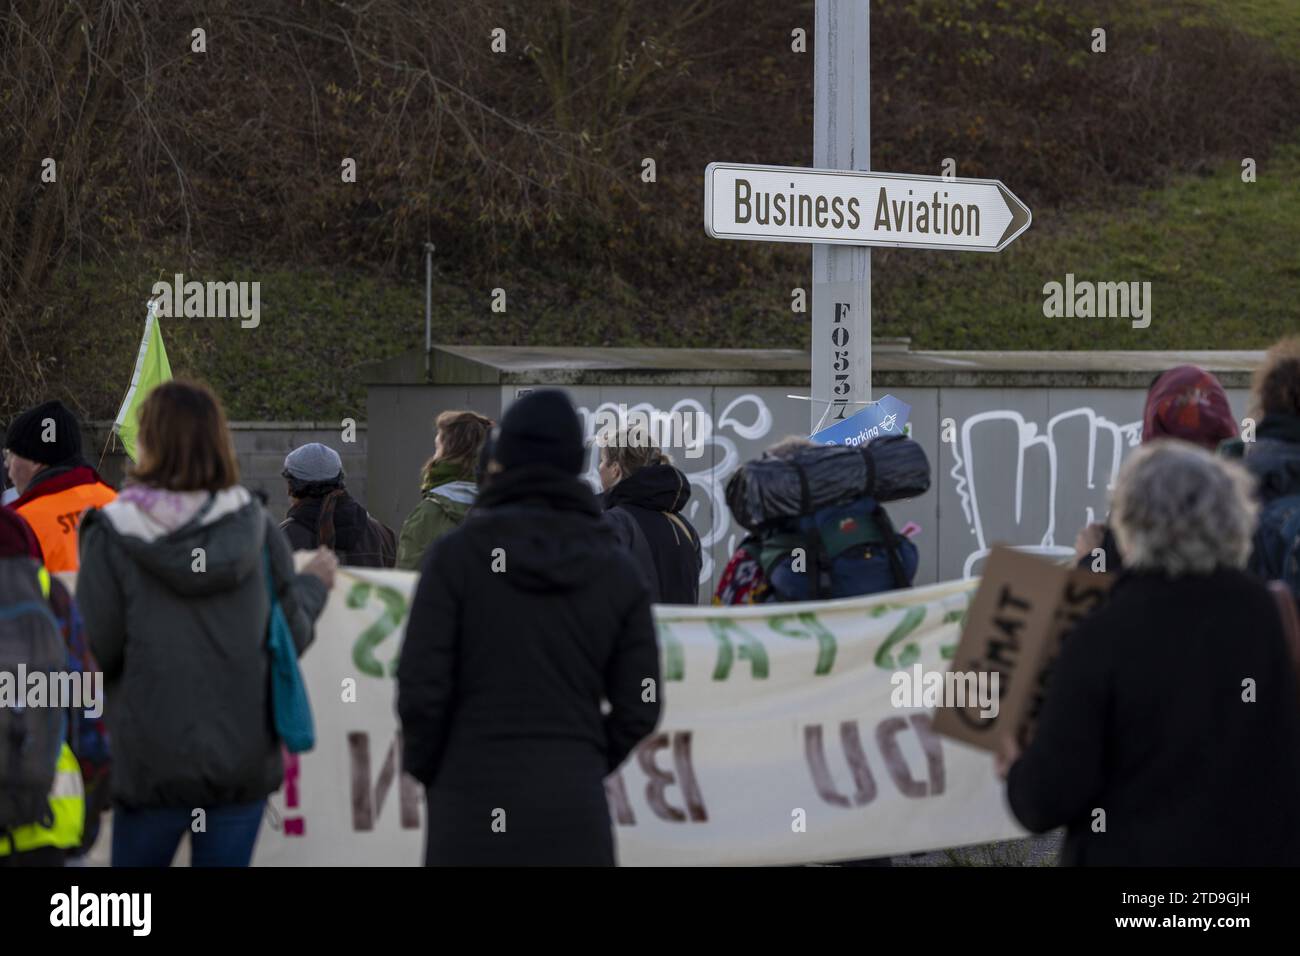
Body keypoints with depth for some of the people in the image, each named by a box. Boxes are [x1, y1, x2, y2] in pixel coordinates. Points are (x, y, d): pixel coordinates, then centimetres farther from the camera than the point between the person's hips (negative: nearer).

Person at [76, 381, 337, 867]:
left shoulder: (113, 536, -9)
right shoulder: (255, 526, 0)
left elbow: (94, 651, -8)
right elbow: (293, 638, 5)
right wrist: (313, 586, 25)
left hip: (153, 761, -2)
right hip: (244, 758, 2)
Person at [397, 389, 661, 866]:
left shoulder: (456, 554, -6)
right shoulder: (617, 567, 3)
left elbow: (422, 692, -9)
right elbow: (638, 707, 3)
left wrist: (426, 773, 8)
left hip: (475, 806, -2)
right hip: (573, 808, 2)